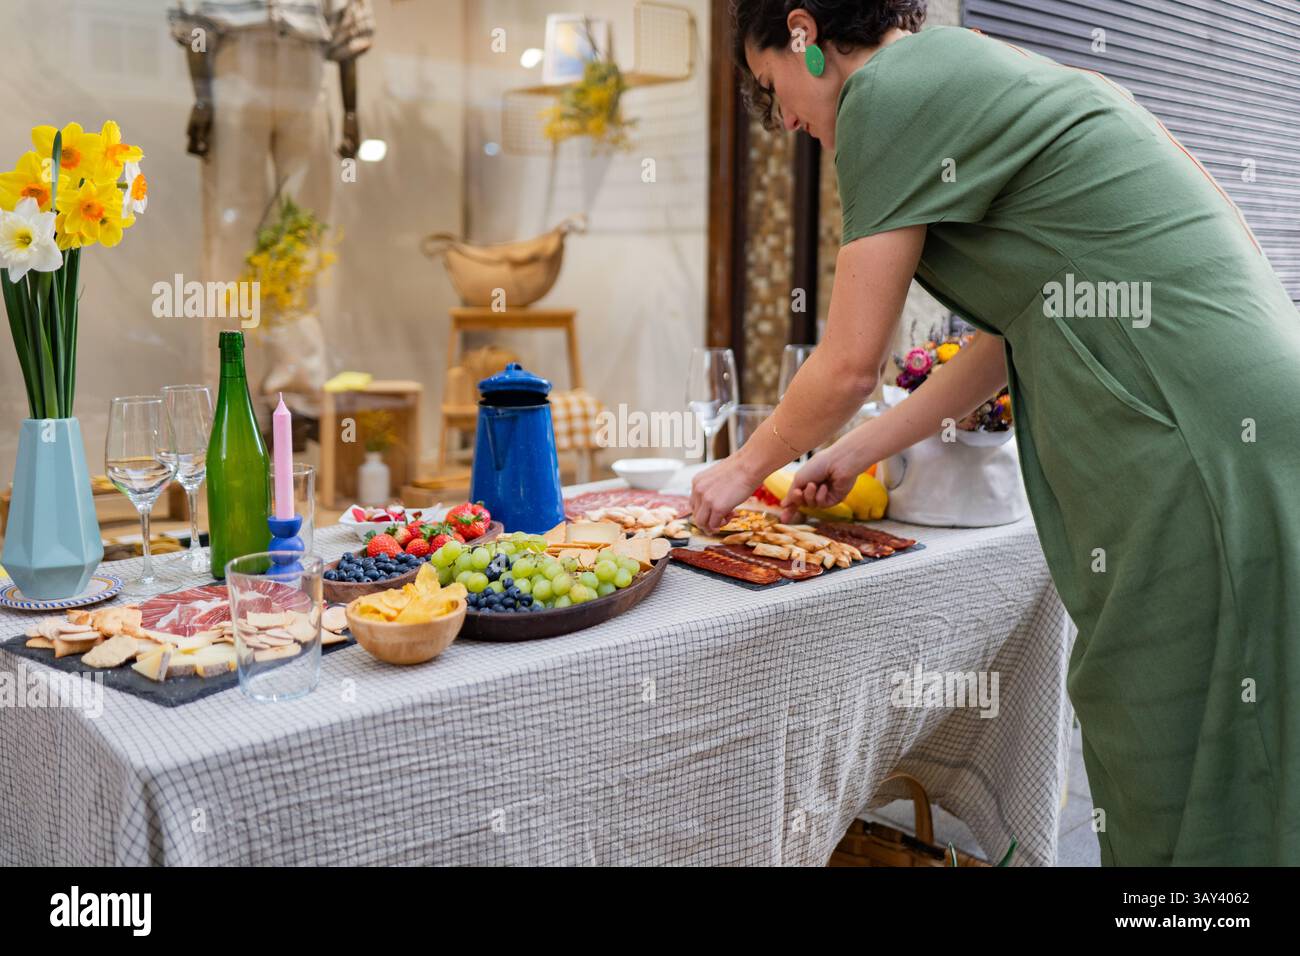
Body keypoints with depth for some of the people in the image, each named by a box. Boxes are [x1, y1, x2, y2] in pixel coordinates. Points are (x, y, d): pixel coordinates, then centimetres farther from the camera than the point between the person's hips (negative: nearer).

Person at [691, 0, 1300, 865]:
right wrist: (852, 456, 28)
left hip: (1194, 449, -9)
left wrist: (748, 466, 14)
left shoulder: (891, 87, -8)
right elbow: (1016, 334, 21)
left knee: (1175, 791, 3)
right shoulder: (980, 71, 20)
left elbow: (853, 364, -5)